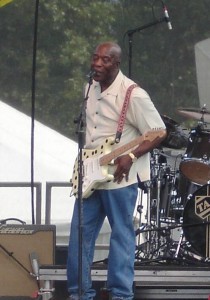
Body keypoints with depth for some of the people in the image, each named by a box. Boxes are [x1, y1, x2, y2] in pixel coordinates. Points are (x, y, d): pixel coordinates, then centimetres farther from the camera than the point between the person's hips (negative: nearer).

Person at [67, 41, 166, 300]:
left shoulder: (132, 95, -16)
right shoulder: (91, 88, 8)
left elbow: (159, 132, -13)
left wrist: (131, 156, -23)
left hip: (120, 177, -7)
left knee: (121, 235, 2)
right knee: (79, 234, 7)